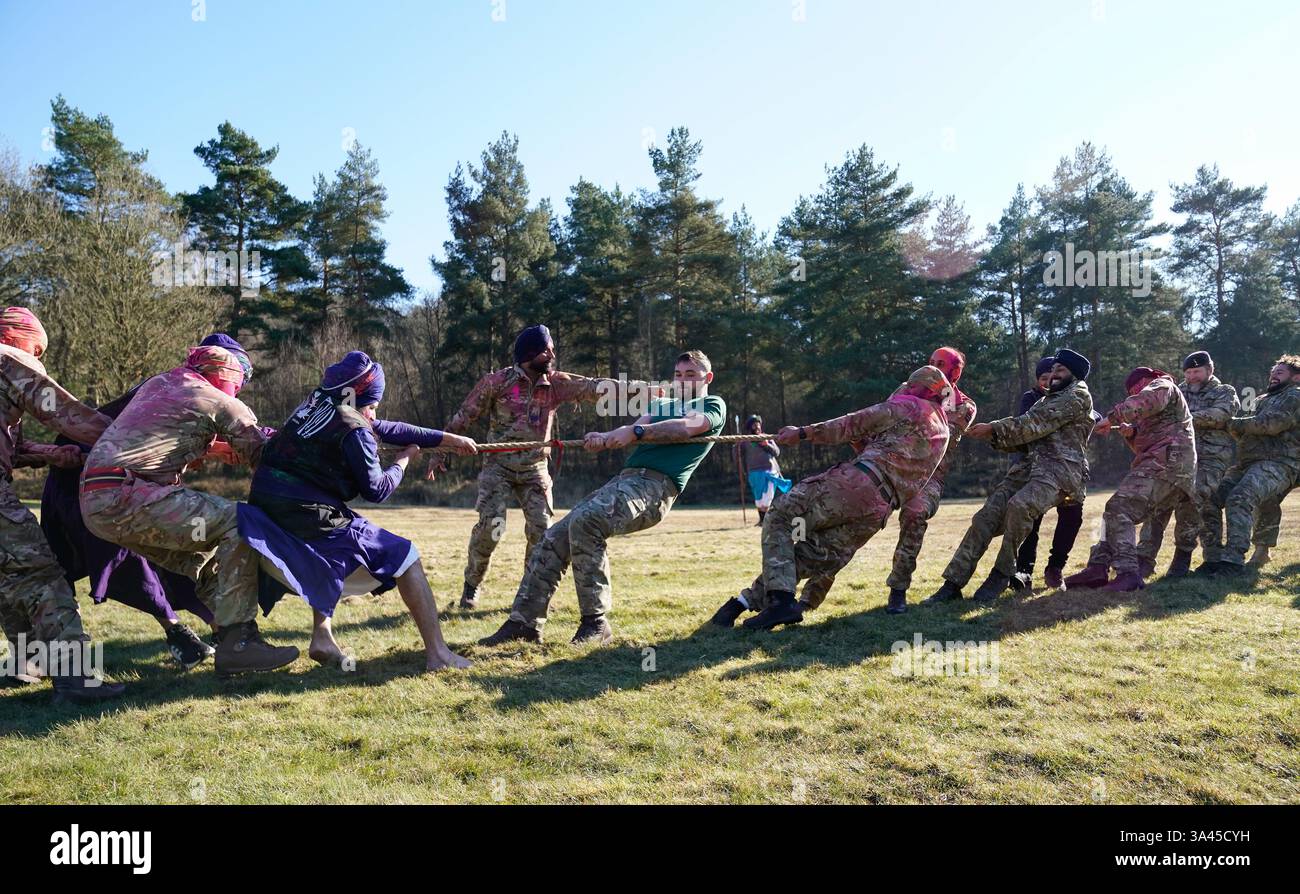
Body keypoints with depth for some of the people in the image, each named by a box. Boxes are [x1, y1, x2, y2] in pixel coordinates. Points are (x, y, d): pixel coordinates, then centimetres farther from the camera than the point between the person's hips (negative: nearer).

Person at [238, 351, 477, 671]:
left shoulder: (314, 407, 17)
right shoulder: (355, 430, -8)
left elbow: (385, 428, 20)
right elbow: (376, 490, -4)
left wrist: (446, 438, 22)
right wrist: (403, 461, 15)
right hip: (312, 521, -8)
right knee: (405, 557, 2)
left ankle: (322, 638, 24)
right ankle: (437, 653, -1)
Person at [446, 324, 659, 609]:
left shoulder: (556, 383, -4)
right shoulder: (497, 381, -11)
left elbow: (597, 387, -12)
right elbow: (463, 417, -4)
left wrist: (653, 389, -21)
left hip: (534, 469, 3)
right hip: (498, 466, -3)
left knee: (541, 529, -5)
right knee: (490, 526, -13)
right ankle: (472, 585, 11)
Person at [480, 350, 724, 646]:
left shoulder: (714, 405, 12)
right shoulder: (661, 405, 31)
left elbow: (686, 427, -11)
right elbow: (636, 430, 11)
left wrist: (636, 432, -23)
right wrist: (607, 437, -12)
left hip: (655, 485, -7)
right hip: (624, 478, 7)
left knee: (584, 521, -30)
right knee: (553, 540, -5)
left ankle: (595, 623, -23)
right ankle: (525, 622, 0)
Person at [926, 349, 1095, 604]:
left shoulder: (1078, 396, 4)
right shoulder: (1046, 401, 29)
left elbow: (1036, 424, -8)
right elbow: (1022, 438, 20)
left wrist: (993, 428, -7)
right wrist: (991, 436, 2)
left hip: (1062, 470, -7)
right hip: (1032, 467, 7)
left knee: (1019, 505, -35)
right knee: (988, 514, -13)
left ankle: (1002, 574, -19)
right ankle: (953, 583, -16)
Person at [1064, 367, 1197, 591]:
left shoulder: (1162, 386, 7)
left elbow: (1143, 401, -19)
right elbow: (1145, 446, 31)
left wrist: (1111, 418, -22)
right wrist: (1132, 433, 12)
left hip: (1165, 463, -10)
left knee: (1119, 509, -21)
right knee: (1117, 512, 5)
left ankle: (1127, 573, -31)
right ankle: (1098, 567, -5)